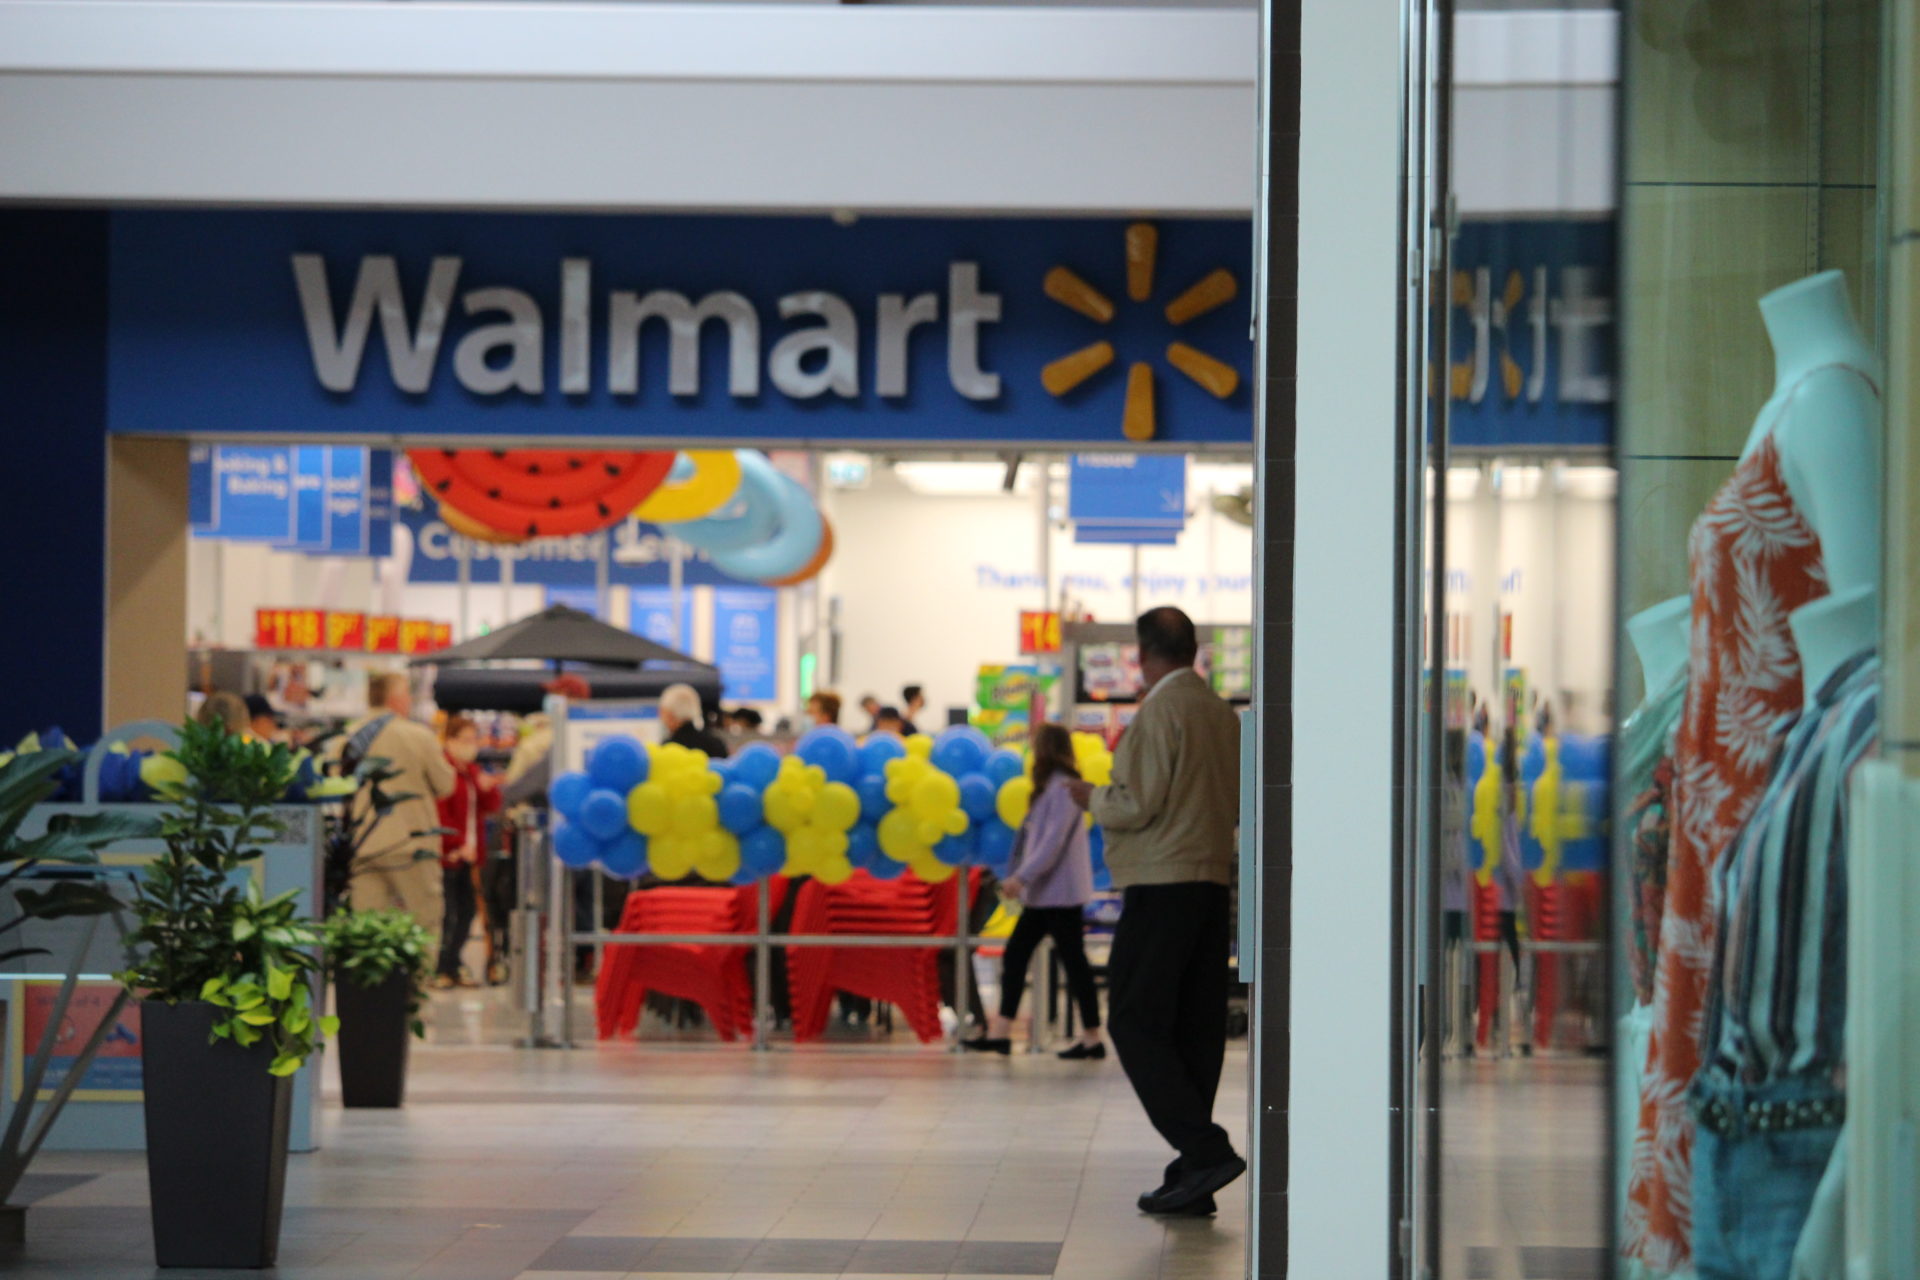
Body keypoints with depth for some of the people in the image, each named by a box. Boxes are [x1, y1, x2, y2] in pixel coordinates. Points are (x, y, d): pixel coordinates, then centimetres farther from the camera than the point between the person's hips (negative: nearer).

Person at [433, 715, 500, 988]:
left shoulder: (473, 771, 17)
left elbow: (491, 808, 14)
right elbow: (439, 813, -15)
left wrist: (489, 788, -6)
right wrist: (458, 844, -16)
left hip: (467, 853, 8)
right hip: (447, 853, -8)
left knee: (468, 910, 10)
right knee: (447, 914, -7)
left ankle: (452, 966, 19)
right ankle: (440, 970, 0)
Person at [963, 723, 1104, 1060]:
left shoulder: (1062, 786, -14)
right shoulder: (1051, 786, 17)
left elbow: (1054, 840, -22)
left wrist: (1022, 877, -26)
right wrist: (1024, 880, 21)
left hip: (1061, 892, -10)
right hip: (1043, 894, 10)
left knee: (1073, 960, -5)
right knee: (1016, 953, 7)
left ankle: (1092, 1038, 1)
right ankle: (1001, 1032, 7)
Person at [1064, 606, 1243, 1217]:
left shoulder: (1161, 711, -12)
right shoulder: (1223, 714, 13)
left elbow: (1137, 805, -16)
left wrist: (1091, 796, 3)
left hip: (1162, 888, -8)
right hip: (1214, 885, 8)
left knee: (1136, 1024, -4)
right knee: (1197, 1031, 8)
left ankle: (1205, 1149, -15)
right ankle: (1194, 1178, 9)